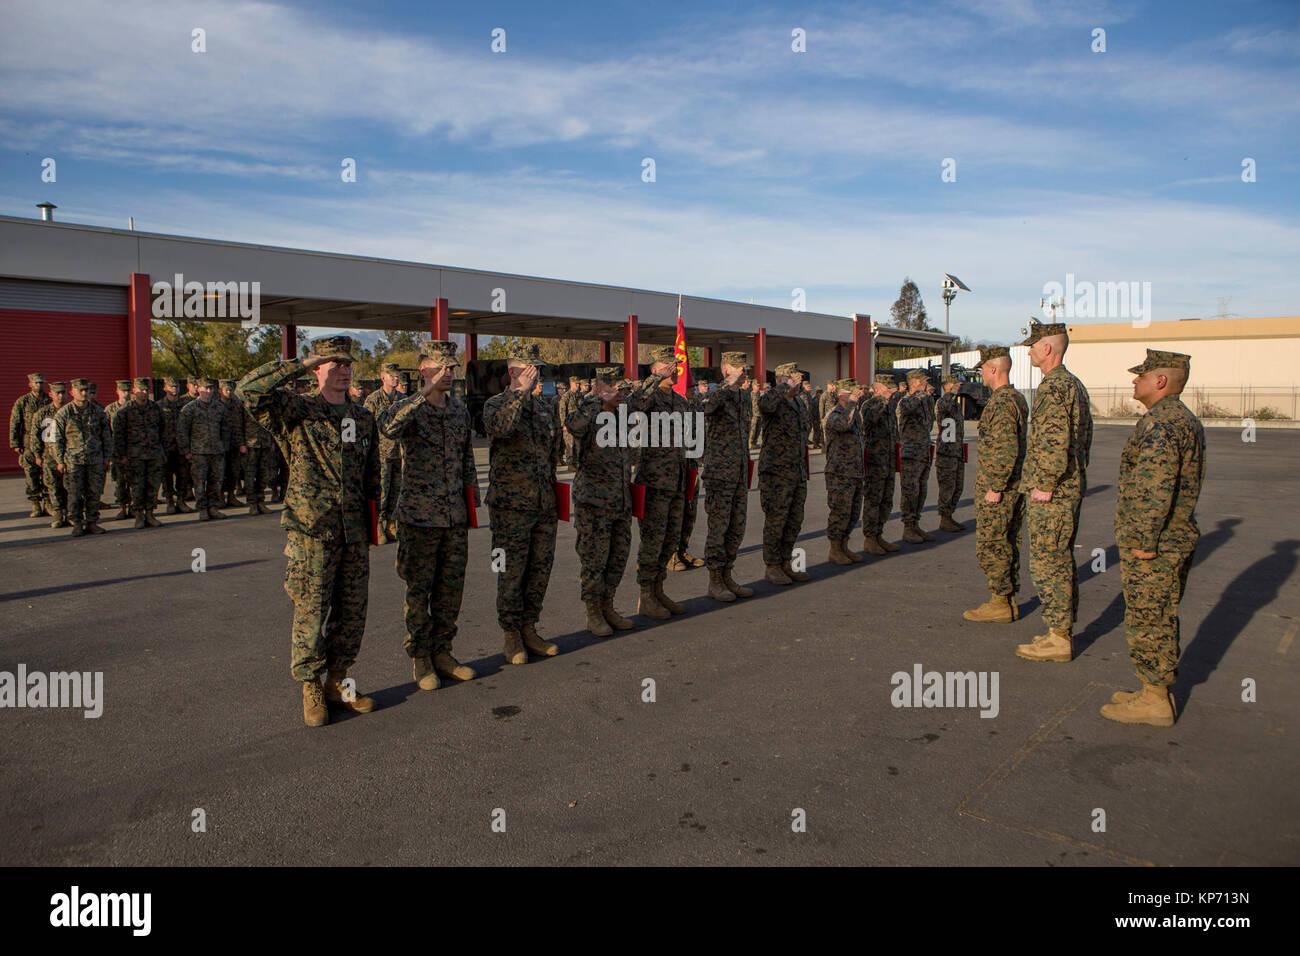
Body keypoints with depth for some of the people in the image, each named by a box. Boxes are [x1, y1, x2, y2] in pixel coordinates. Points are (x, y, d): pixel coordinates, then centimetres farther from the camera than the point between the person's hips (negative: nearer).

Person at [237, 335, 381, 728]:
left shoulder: (363, 417, 13)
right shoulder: (295, 410, -2)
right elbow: (248, 390, -20)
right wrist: (301, 365, -17)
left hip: (353, 532, 5)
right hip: (310, 531, -5)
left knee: (352, 611, 10)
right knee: (311, 612, 1)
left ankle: (338, 681, 26)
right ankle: (311, 690, 17)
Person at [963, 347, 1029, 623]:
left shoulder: (1001, 402, -18)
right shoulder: (1018, 398, 14)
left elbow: (1006, 449, -25)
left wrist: (995, 487, -21)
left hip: (996, 487, -10)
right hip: (1013, 486, 10)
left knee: (990, 547, -4)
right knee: (1008, 545, 14)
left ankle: (1000, 605, 1)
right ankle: (1009, 601, 21)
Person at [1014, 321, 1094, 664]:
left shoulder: (1053, 386, -17)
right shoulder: (1075, 384, 16)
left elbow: (1055, 442, -24)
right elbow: (1085, 437, 21)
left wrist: (1044, 486, -19)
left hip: (1051, 495, -10)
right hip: (1072, 488, 10)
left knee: (1047, 564, -4)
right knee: (1062, 562, 15)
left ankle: (1057, 639, 1)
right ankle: (1064, 631, 23)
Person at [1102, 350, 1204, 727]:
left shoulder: (1159, 423, -20)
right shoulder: (1189, 420, 14)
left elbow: (1156, 486, -28)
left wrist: (1144, 541, -23)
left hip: (1152, 545, -10)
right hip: (1180, 538, 10)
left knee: (1145, 623, -2)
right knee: (1163, 619, 17)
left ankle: (1154, 701, 6)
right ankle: (1159, 691, 26)